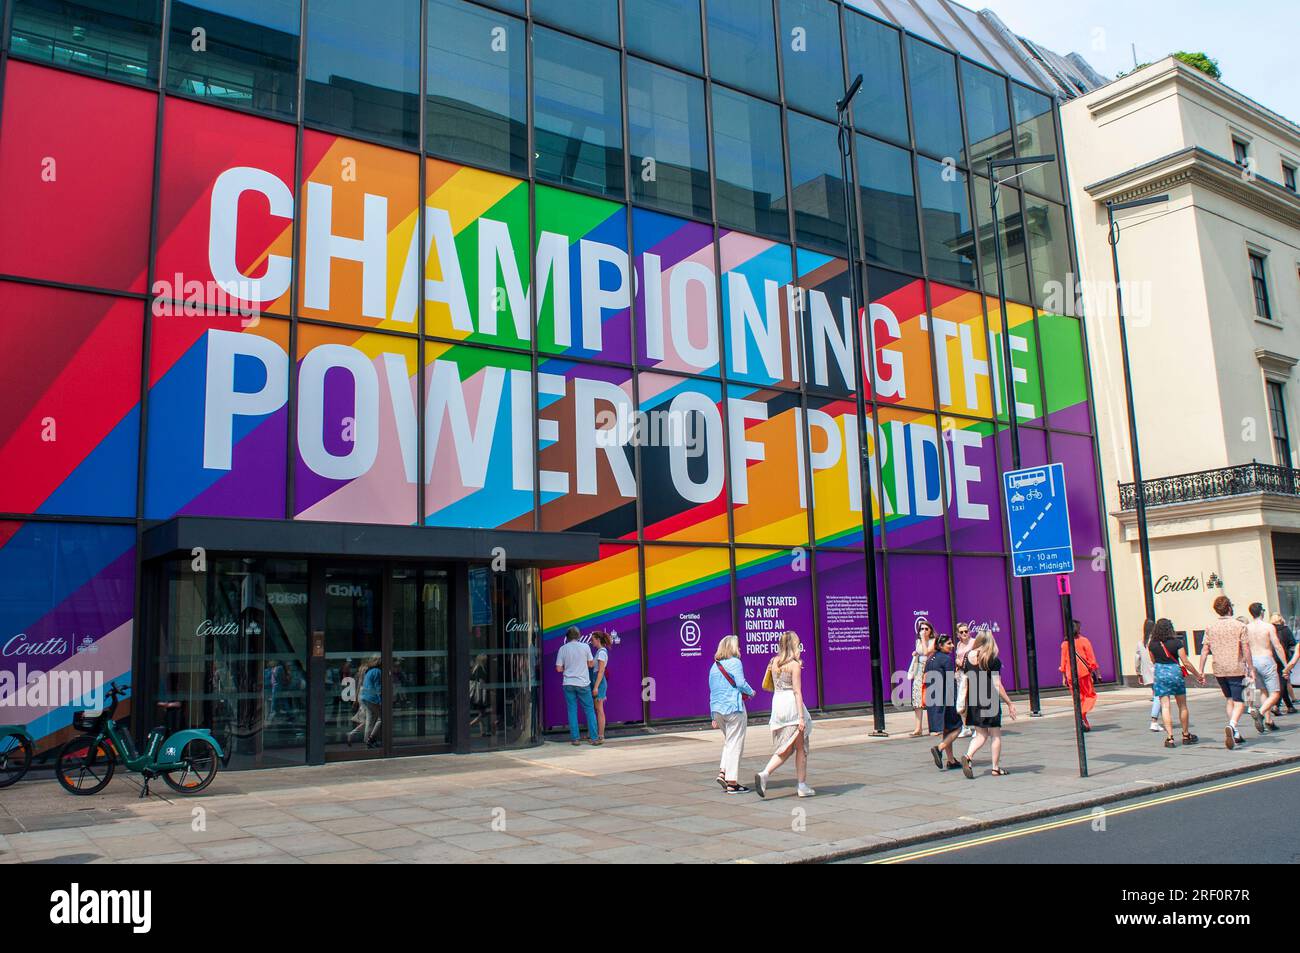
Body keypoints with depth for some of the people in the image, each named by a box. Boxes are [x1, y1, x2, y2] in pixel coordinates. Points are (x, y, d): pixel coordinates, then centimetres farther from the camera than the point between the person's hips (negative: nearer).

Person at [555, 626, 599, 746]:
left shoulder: (563, 649, -3)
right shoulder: (585, 647, -5)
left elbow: (559, 668, -1)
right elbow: (591, 664, 3)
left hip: (569, 684, 1)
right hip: (583, 683, -1)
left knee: (572, 710, 6)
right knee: (589, 710, 6)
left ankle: (575, 738, 6)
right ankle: (594, 737, 5)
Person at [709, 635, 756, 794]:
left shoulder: (714, 666, 14)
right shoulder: (734, 662, -7)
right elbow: (741, 683, -19)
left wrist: (714, 716, 20)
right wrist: (751, 692, 2)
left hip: (718, 709, 7)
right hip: (734, 708, -7)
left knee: (728, 742, 20)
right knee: (735, 744, -1)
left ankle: (722, 772, 6)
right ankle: (732, 782, 1)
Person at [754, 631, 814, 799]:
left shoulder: (774, 662, 8)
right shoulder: (795, 664, -9)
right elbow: (797, 691, -14)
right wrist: (801, 717, -16)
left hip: (777, 703, 6)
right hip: (792, 704, -6)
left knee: (785, 749, 11)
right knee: (801, 748, 10)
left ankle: (764, 774, -10)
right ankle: (802, 786, 15)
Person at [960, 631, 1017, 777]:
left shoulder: (968, 657, 3)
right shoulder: (993, 660, -11)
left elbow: (965, 683, 7)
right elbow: (997, 685, -13)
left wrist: (965, 703, 16)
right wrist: (1009, 703, -6)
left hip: (973, 700, 5)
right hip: (990, 699, -4)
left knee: (981, 735, 12)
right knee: (995, 735, 10)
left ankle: (968, 757, -10)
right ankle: (996, 768, 15)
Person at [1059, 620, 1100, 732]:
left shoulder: (1064, 643, 5)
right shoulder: (1084, 641, -3)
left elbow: (1063, 661, 6)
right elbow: (1091, 658, -5)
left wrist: (1064, 677, 11)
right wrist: (1094, 672, 0)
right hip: (1084, 672, -3)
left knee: (1078, 697, 11)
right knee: (1090, 694, 7)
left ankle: (1084, 723, 11)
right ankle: (1083, 714, -18)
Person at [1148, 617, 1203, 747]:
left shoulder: (1153, 644, -3)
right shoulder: (1176, 642, -9)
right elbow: (1185, 662, -7)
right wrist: (1198, 675, 3)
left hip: (1160, 674, 1)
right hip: (1175, 673, -1)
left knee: (1165, 707, 0)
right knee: (1182, 706, 15)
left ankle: (1170, 738, -8)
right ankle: (1186, 735, 27)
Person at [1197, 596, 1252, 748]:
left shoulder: (1210, 627, 3)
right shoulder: (1240, 626, -7)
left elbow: (1205, 650, 2)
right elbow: (1246, 650, -7)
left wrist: (1201, 670, 6)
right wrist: (1250, 669, 1)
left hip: (1219, 671, 4)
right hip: (1236, 669, -4)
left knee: (1229, 699, 20)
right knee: (1239, 701, -1)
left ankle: (1235, 733, 21)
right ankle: (1232, 726, -27)